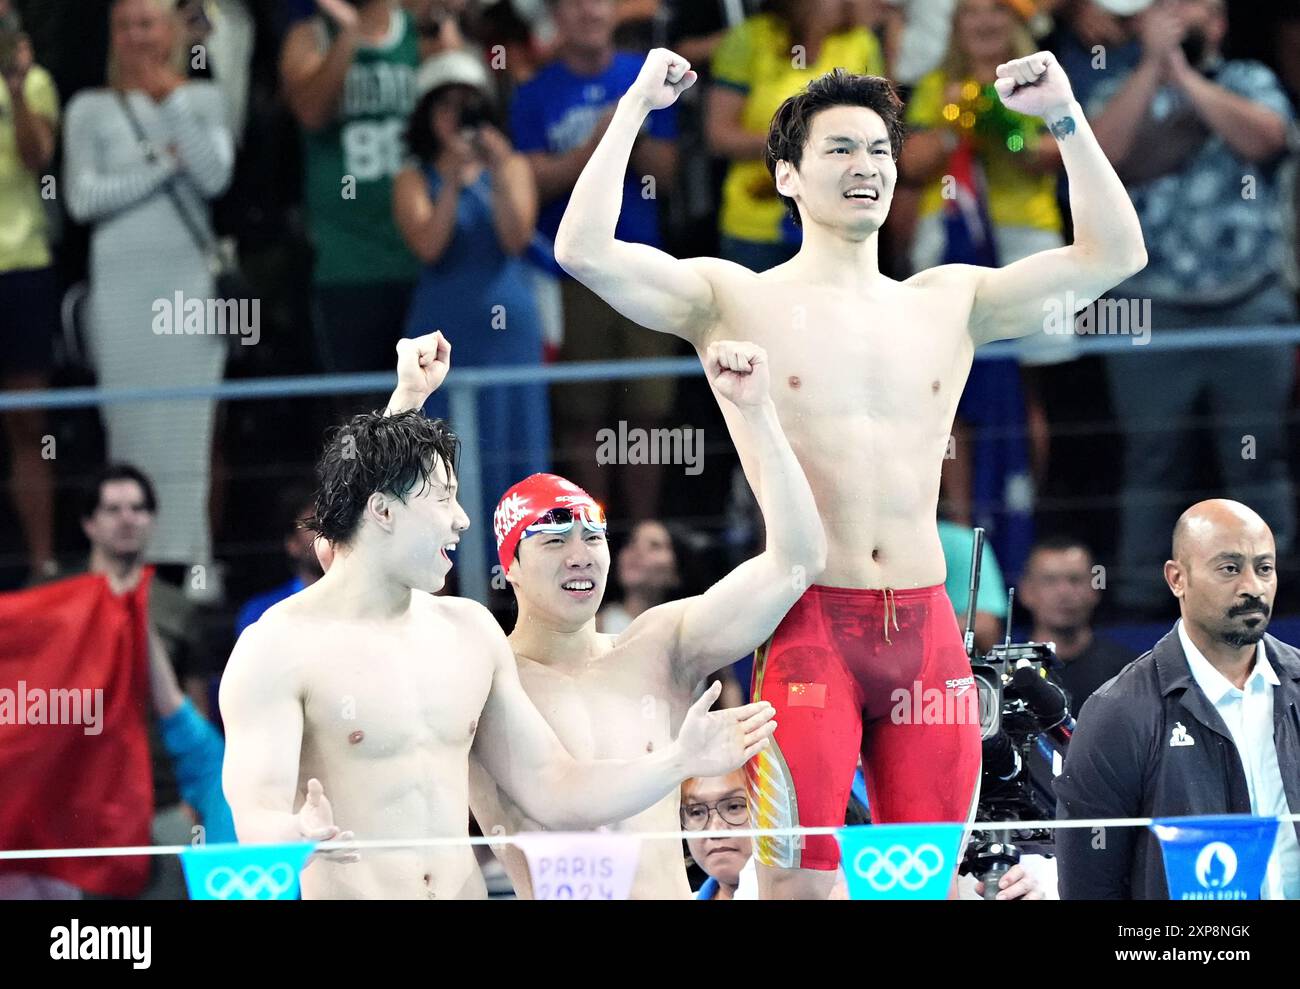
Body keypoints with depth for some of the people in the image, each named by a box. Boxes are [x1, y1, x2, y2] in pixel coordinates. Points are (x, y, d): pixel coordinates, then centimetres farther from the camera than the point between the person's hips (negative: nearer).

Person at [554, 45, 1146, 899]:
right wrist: (636, 107, -6)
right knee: (799, 881, -9)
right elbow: (584, 251, -9)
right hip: (809, 626, -4)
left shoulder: (949, 301, 14)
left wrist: (1066, 119, 5)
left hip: (927, 628, 4)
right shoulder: (734, 300, 4)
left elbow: (1113, 254, 12)